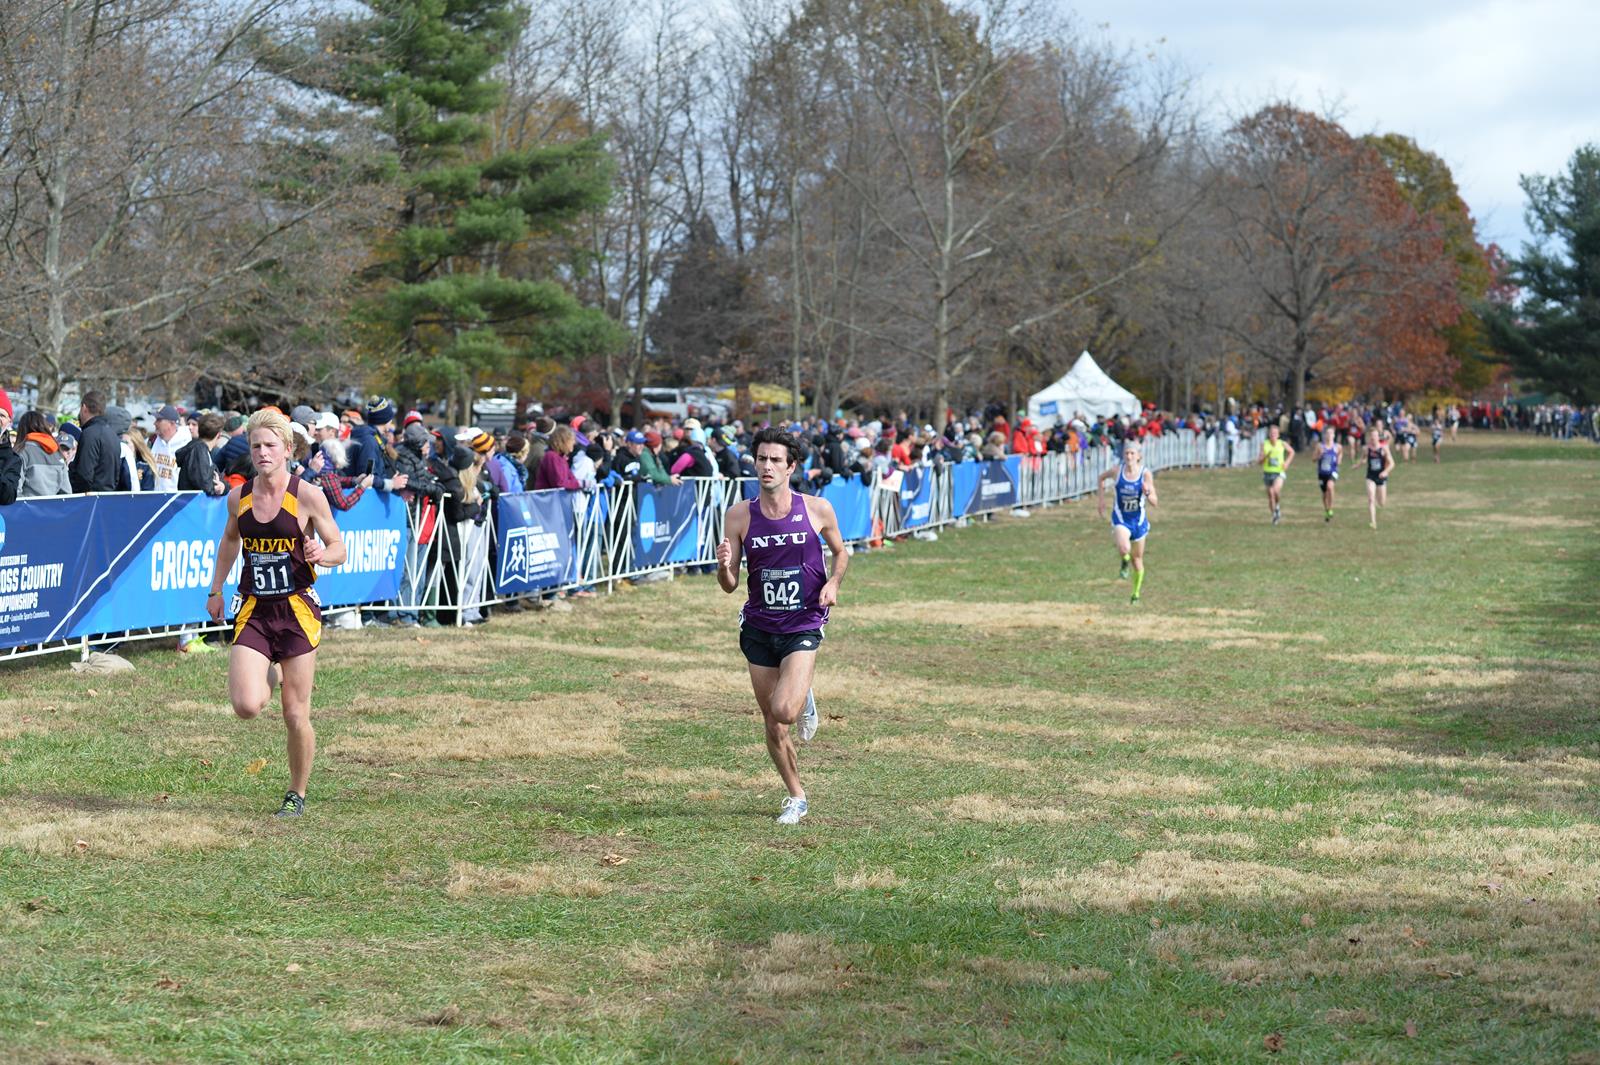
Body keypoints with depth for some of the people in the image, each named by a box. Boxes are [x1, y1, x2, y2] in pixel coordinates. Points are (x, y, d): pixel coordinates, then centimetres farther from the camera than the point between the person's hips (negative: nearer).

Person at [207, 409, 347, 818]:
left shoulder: (307, 496, -8)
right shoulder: (238, 496, 3)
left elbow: (339, 549, -2)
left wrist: (319, 554, -24)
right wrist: (215, 590, 23)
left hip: (296, 610, -2)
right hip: (254, 611, 2)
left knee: (296, 716, 1)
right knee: (246, 706, -15)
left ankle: (297, 794, 22)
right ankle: (269, 678, 22)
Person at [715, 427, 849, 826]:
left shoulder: (817, 509, -6)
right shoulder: (739, 515, -4)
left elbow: (840, 553, 12)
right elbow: (730, 586, -1)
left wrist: (833, 582, -8)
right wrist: (724, 565, -24)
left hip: (803, 626, -2)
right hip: (758, 628, 2)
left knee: (784, 711, -21)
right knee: (772, 726, 7)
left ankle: (806, 699, 15)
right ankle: (797, 797, 28)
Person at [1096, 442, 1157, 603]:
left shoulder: (1146, 474, -13)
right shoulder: (1117, 470, -11)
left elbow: (1154, 502, -11)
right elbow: (1102, 477, 12)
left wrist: (1147, 493, -32)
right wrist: (1102, 499, 5)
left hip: (1138, 520, 1)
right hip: (1120, 518, -1)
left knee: (1137, 559, 14)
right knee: (1124, 548, -30)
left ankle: (1136, 593, 36)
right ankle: (1125, 561, 8)